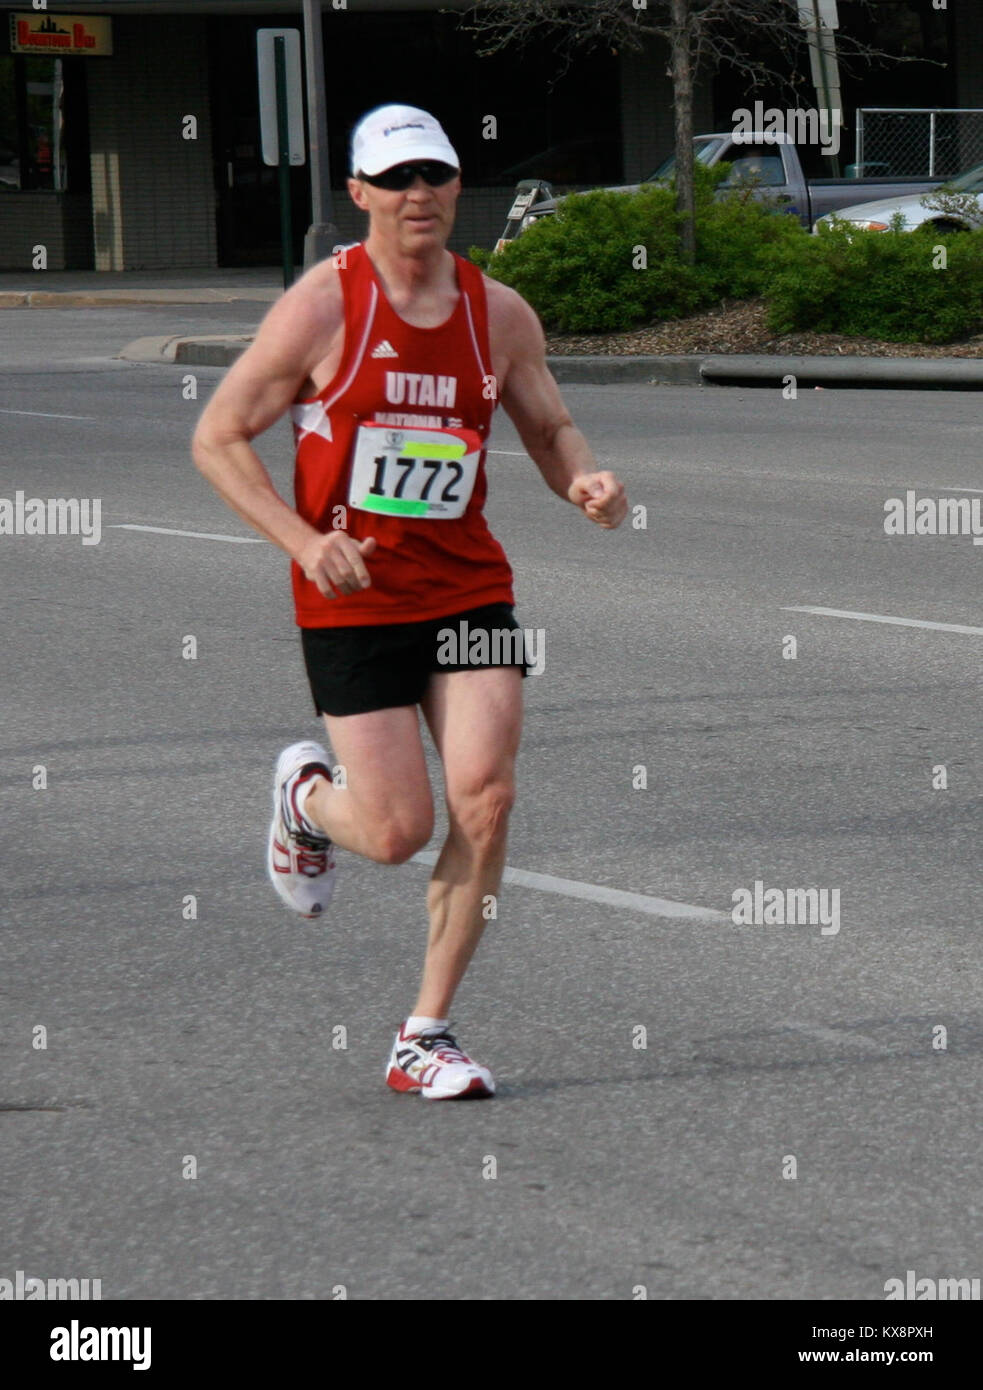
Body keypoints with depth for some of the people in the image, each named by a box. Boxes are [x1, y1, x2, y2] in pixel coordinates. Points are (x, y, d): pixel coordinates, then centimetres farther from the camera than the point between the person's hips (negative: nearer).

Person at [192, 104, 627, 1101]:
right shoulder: (321, 307, -9)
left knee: (485, 800, -12)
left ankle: (425, 1034, 2)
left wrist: (586, 481, -9)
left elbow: (549, 430, 16)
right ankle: (309, 794, 33)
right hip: (352, 599, -3)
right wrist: (305, 542, -17)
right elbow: (216, 438, -4)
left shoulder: (499, 314, 3)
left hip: (468, 588, 3)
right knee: (398, 832, -6)